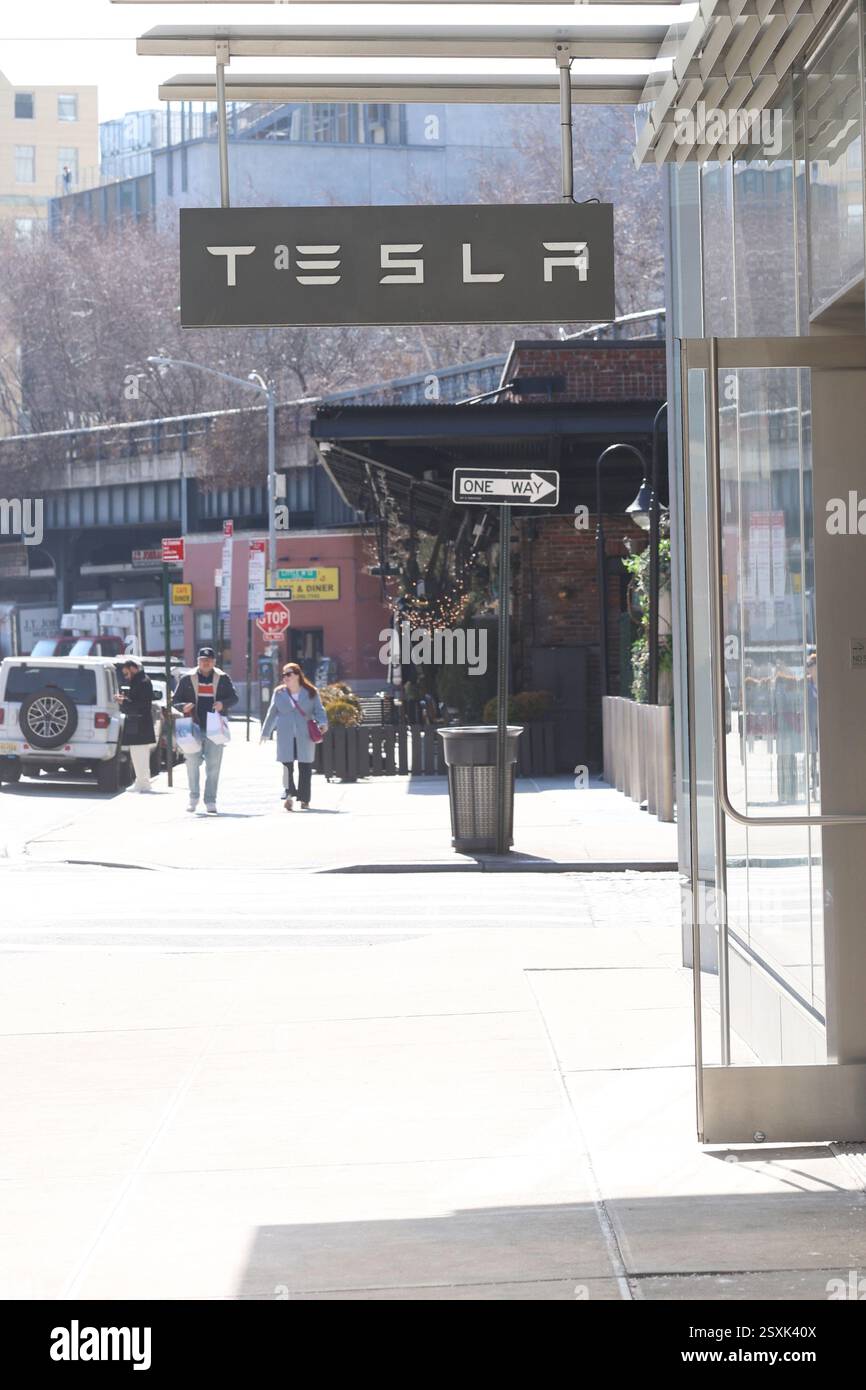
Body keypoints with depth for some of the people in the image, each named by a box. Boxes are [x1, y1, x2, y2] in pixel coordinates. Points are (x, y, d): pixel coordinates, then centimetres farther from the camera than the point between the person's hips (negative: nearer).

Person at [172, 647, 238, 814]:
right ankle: (193, 798, 17)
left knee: (213, 766, -2)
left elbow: (234, 698, 8)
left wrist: (223, 704, -13)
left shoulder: (223, 679, 6)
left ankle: (210, 802, 1)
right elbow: (175, 700, 10)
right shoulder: (187, 679, 6)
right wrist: (183, 707, -13)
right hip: (193, 727, 1)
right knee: (192, 763, 3)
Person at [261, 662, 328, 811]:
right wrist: (265, 733, 19)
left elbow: (319, 710, 5)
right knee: (287, 766, -12)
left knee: (305, 768, 2)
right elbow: (272, 713, 16)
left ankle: (304, 799, 10)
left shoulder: (311, 692, 5)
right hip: (285, 737, 1)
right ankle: (289, 795, -18)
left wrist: (322, 723, -15)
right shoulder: (279, 693, 10)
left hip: (305, 736, 0)